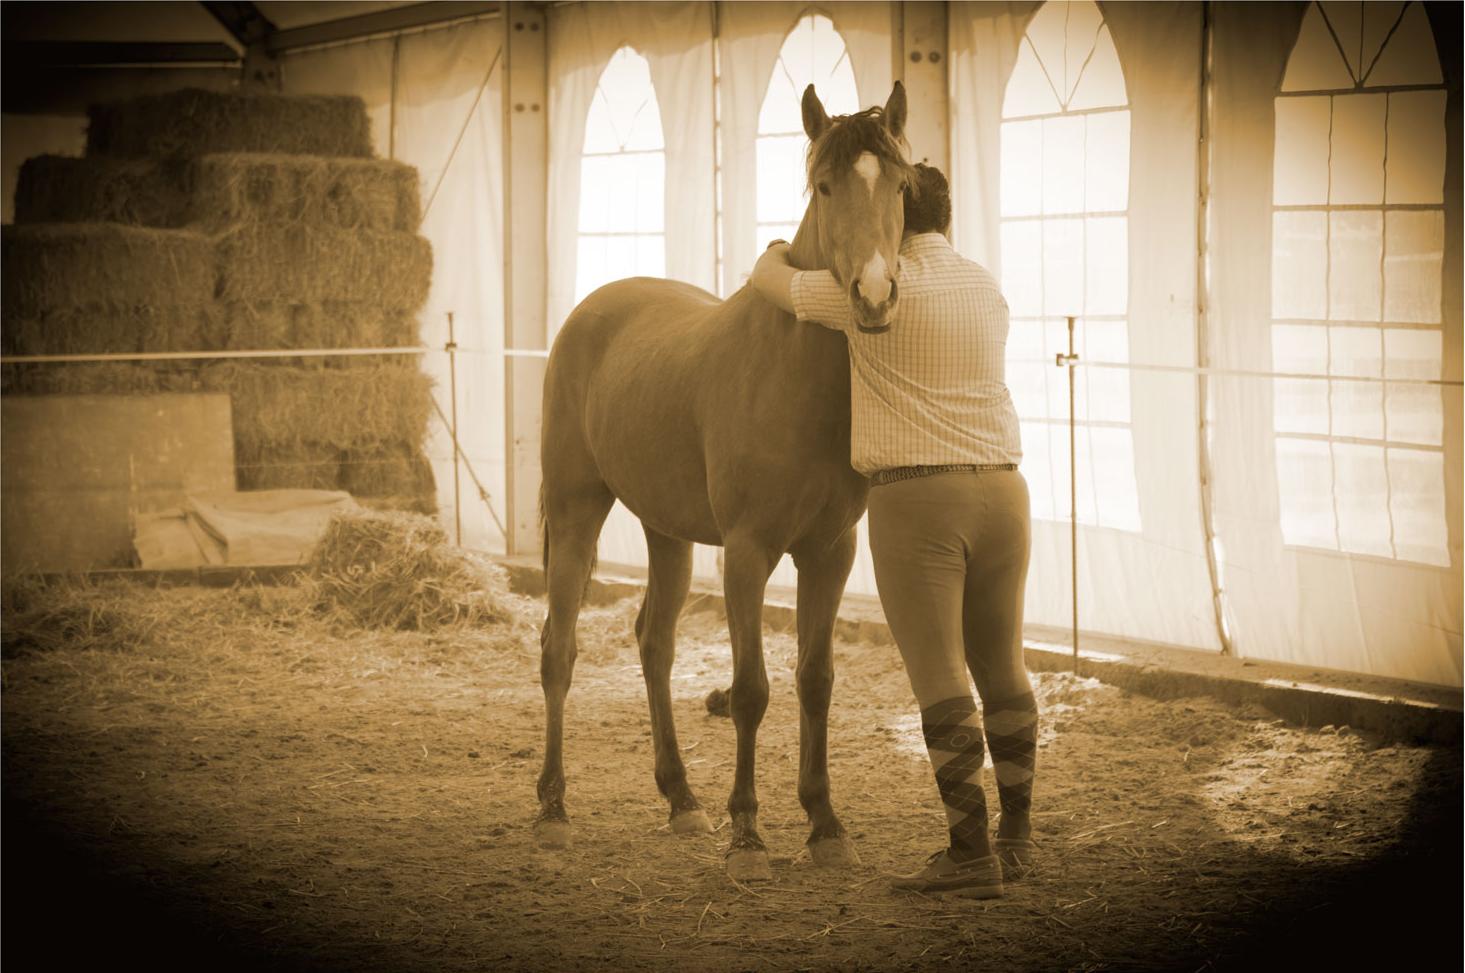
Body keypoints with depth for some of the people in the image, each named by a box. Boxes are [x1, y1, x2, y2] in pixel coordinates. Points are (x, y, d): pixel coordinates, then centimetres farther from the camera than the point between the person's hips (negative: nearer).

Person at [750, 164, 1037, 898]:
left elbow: (770, 280, 7)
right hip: (1000, 488, 6)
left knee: (940, 677, -5)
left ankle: (971, 853, -7)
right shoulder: (988, 291, 13)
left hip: (914, 497, -6)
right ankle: (1016, 836, 24)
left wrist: (781, 251, 32)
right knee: (1002, 668, 15)